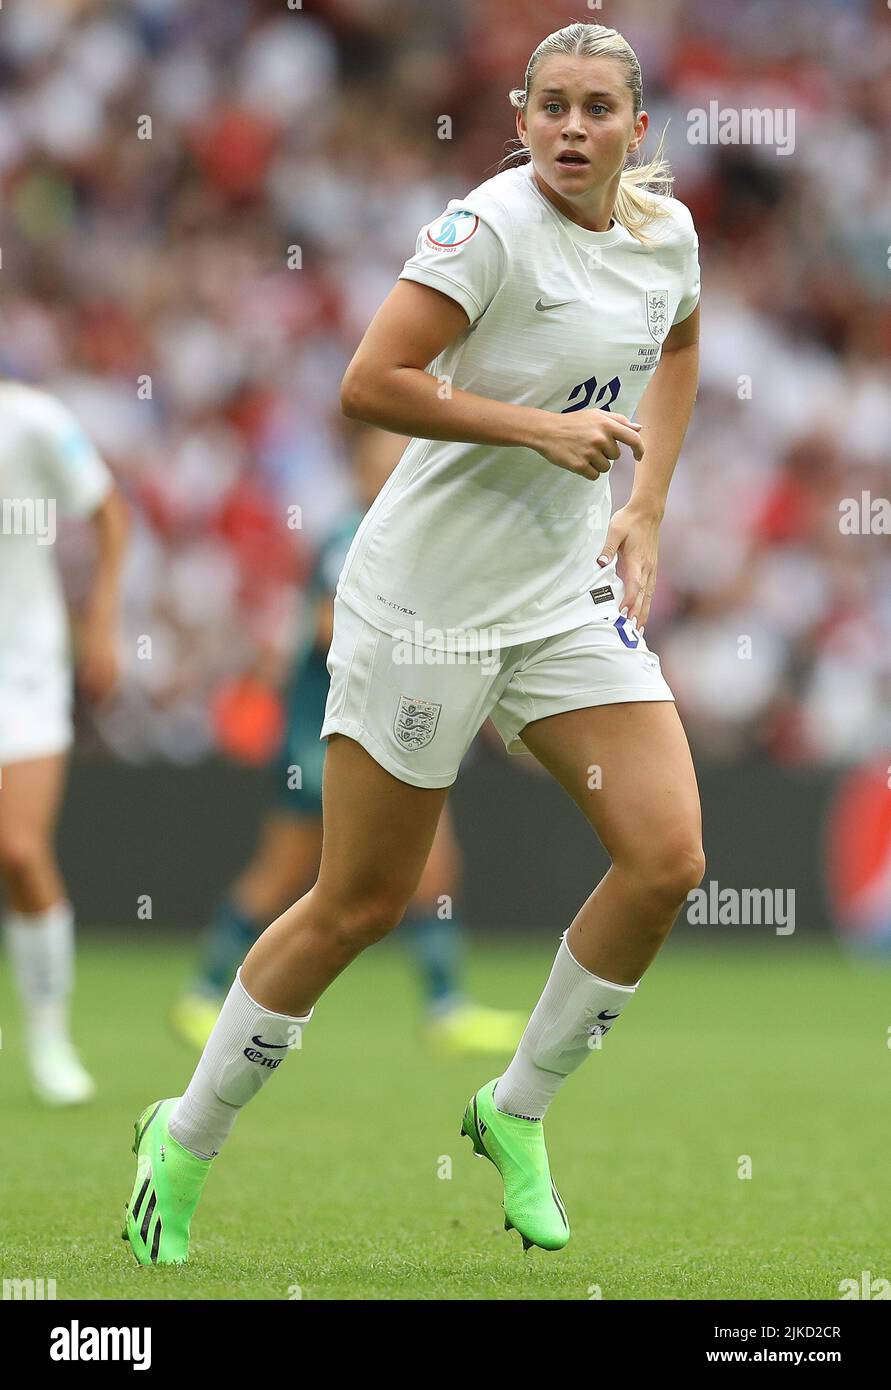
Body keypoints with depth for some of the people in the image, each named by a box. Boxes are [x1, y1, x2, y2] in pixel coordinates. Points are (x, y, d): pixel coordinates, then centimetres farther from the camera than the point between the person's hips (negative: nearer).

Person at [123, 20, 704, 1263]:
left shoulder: (666, 231, 3)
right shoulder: (492, 226, -18)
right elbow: (371, 382, -25)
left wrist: (647, 509, 16)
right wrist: (540, 428, -24)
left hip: (569, 594, 6)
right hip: (430, 594, -6)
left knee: (667, 858, -9)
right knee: (362, 903, 1)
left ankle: (515, 1114, 11)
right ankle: (186, 1140, 20)